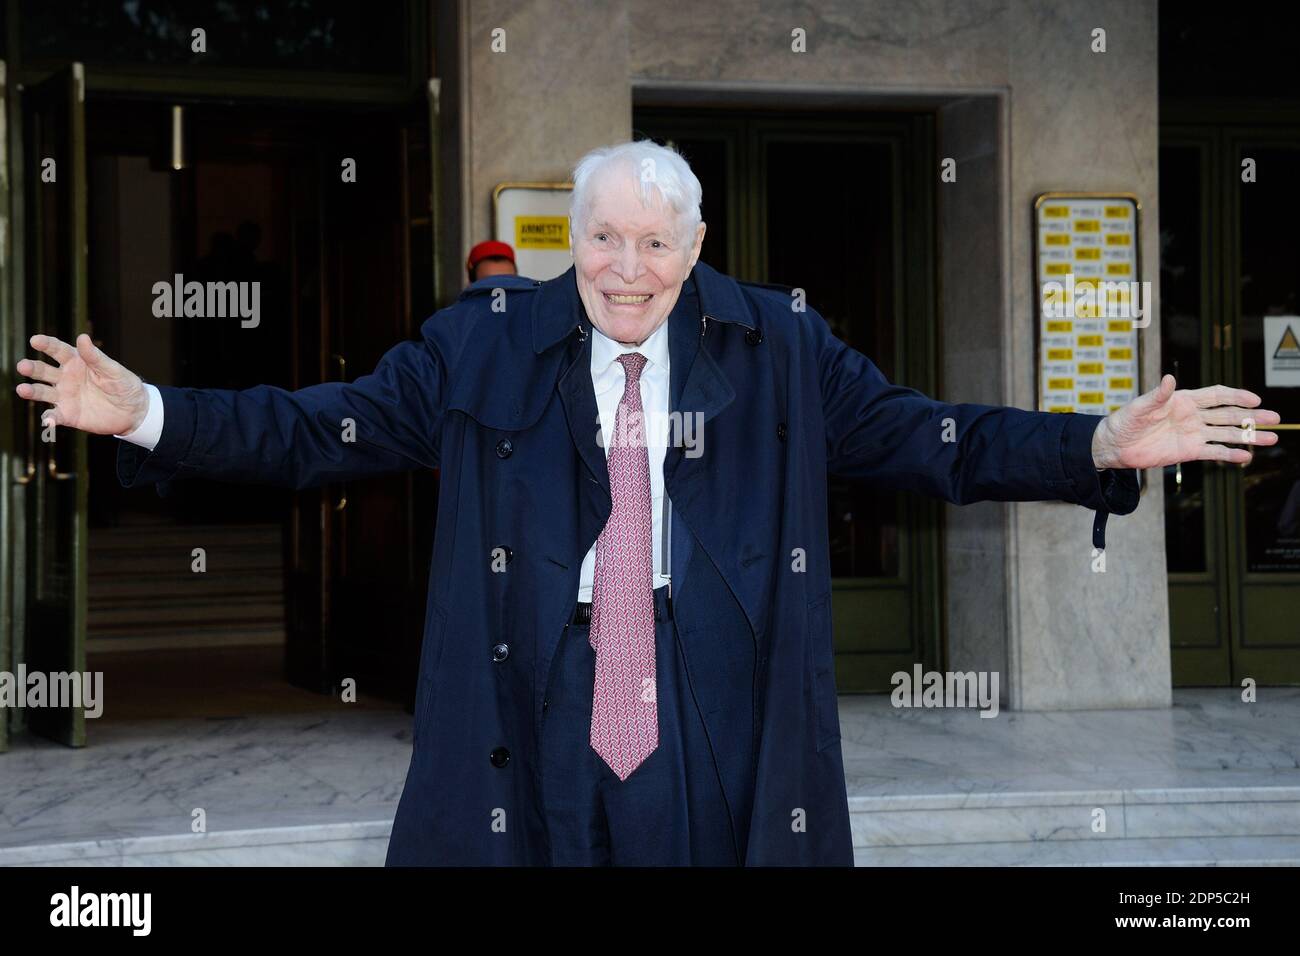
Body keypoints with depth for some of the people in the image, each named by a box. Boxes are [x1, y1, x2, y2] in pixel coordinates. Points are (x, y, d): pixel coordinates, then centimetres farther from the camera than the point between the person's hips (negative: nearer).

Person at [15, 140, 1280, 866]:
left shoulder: (776, 347, 3)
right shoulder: (483, 343, 2)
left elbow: (922, 436, 4)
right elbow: (328, 427, 2)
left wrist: (1105, 447, -5)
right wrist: (146, 414, -7)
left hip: (715, 701, 0)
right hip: (541, 693, 0)